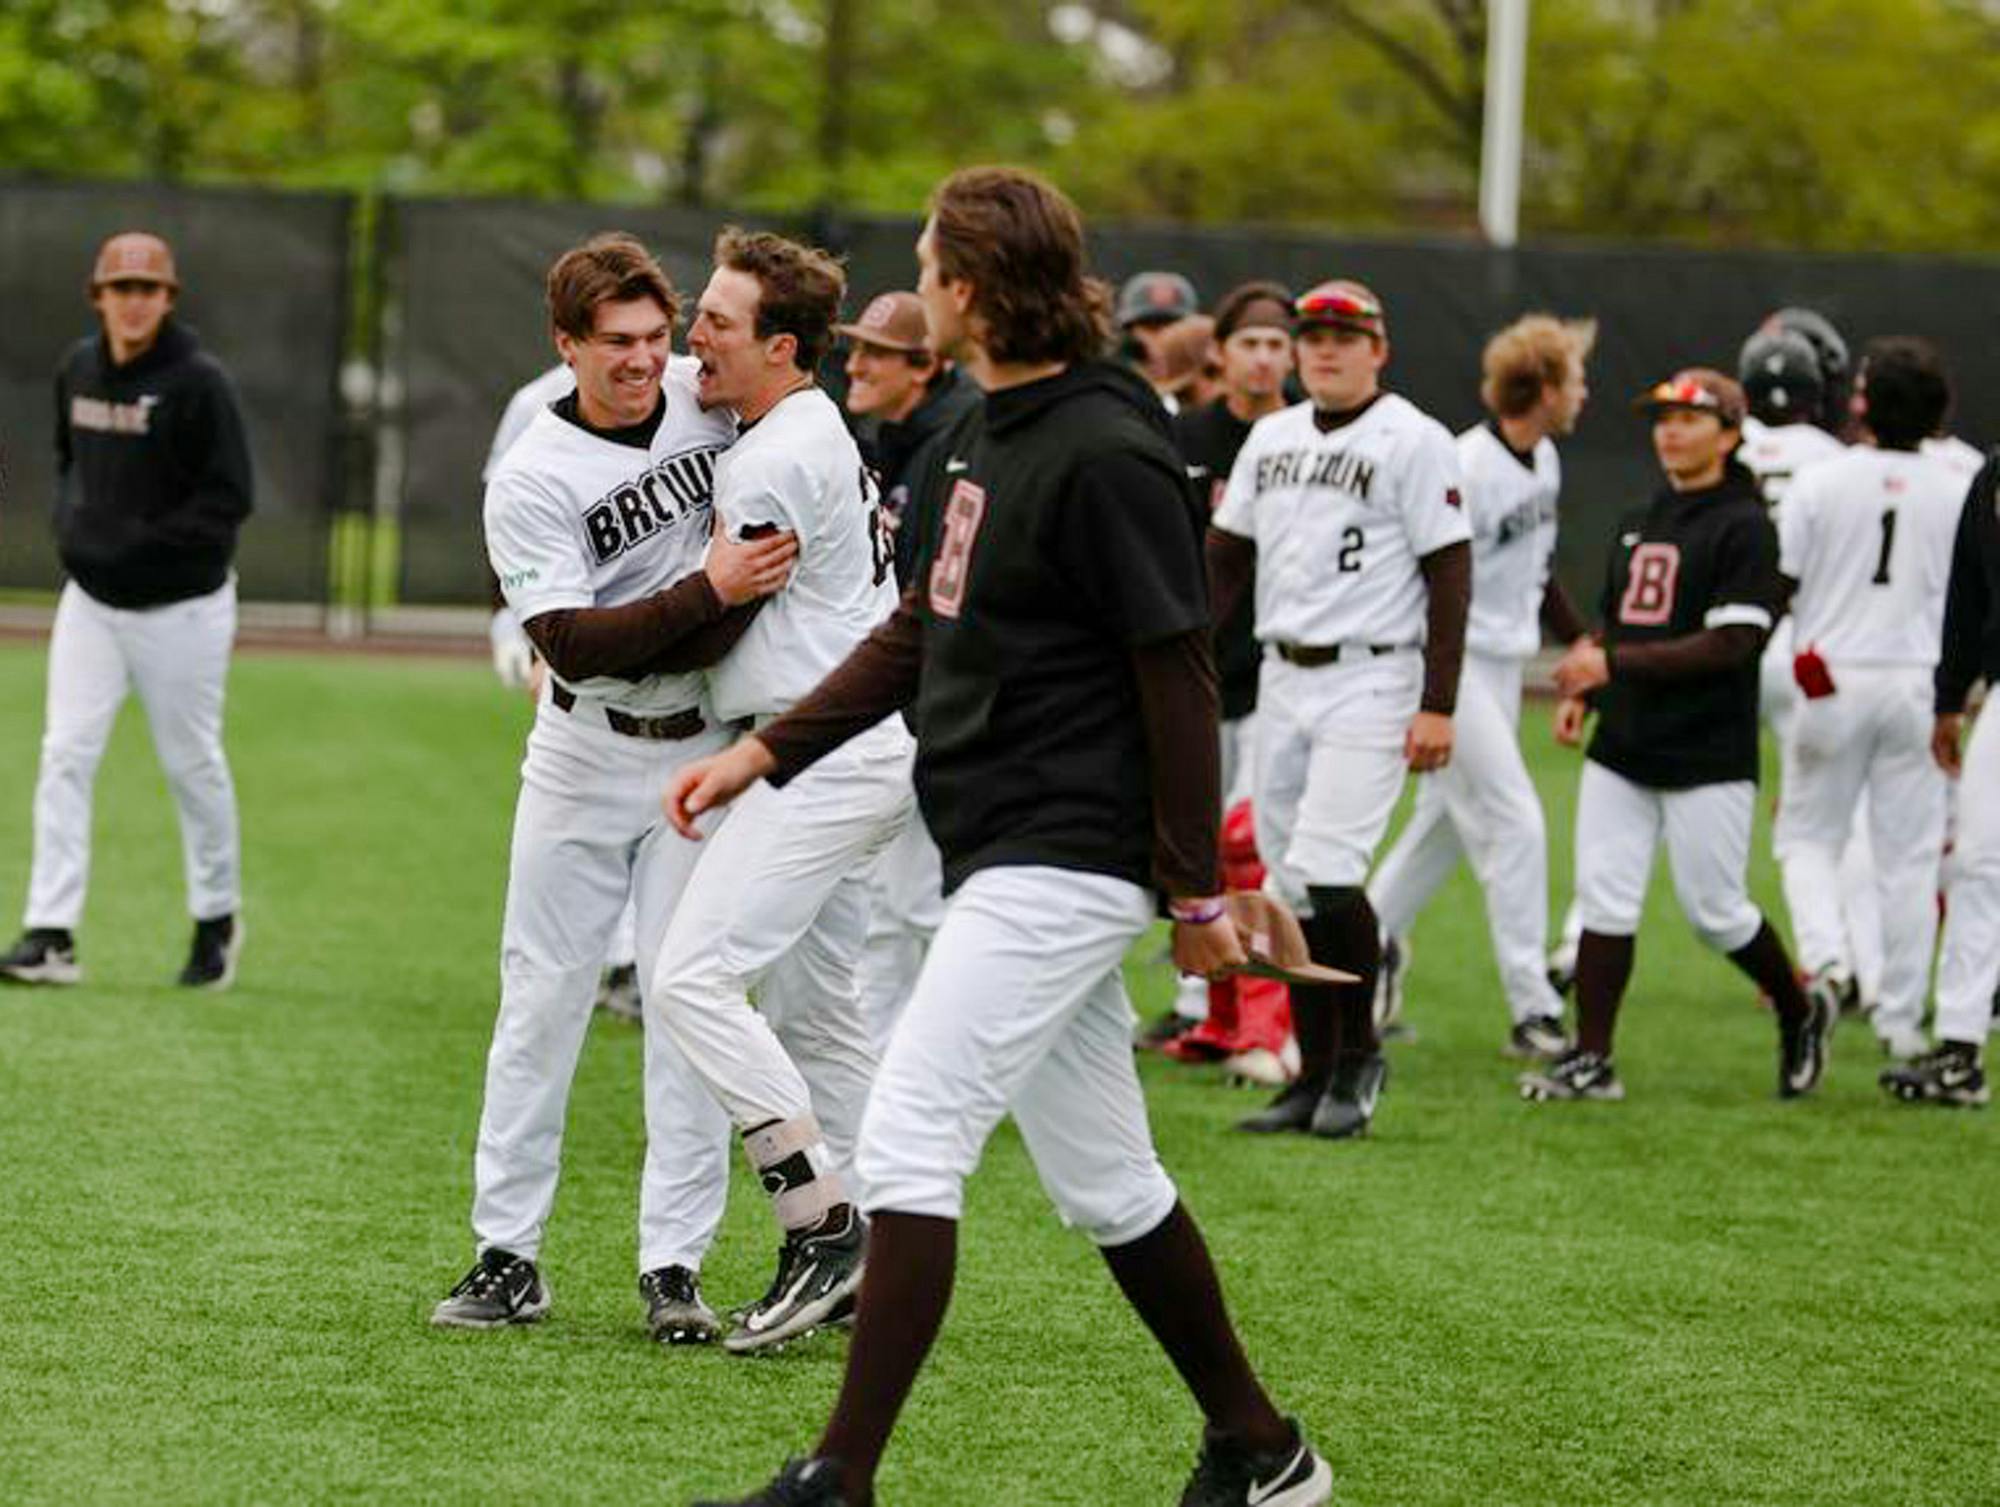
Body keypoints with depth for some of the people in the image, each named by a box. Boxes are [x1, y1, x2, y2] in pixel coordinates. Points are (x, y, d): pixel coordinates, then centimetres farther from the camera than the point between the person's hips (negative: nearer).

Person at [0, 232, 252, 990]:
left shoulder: (199, 381, -14)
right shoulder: (78, 368, 4)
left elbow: (229, 500, -14)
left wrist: (137, 544, -20)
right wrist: (71, 522, 0)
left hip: (181, 607, -5)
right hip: (91, 599, 5)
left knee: (192, 763, 7)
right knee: (65, 754, -6)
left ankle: (217, 920, 27)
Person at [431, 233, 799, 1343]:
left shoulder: (709, 394, -4)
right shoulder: (529, 481, -14)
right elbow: (571, 642, -23)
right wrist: (708, 590, -32)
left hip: (704, 751, 2)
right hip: (582, 759, -2)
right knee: (542, 996, 2)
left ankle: (673, 1263, 2)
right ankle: (507, 1258, 9)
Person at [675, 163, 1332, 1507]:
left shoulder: (1106, 456, -16)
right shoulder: (988, 438, 14)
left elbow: (1181, 676, -16)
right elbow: (920, 635, 20)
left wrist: (1196, 891, -16)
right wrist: (768, 754, 12)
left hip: (1064, 865, -10)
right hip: (1005, 858, 10)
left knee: (910, 1139, -13)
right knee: (1101, 1178, 14)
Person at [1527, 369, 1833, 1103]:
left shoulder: (1743, 526, -9)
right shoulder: (1638, 524, 15)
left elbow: (1732, 642, -18)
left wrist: (1615, 663, -20)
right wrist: (1578, 691, 5)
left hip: (1707, 758, -7)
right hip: (1621, 749, 7)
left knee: (1715, 911, 0)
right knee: (1603, 901, -1)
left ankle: (1800, 1016, 24)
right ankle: (1590, 1061, 1)